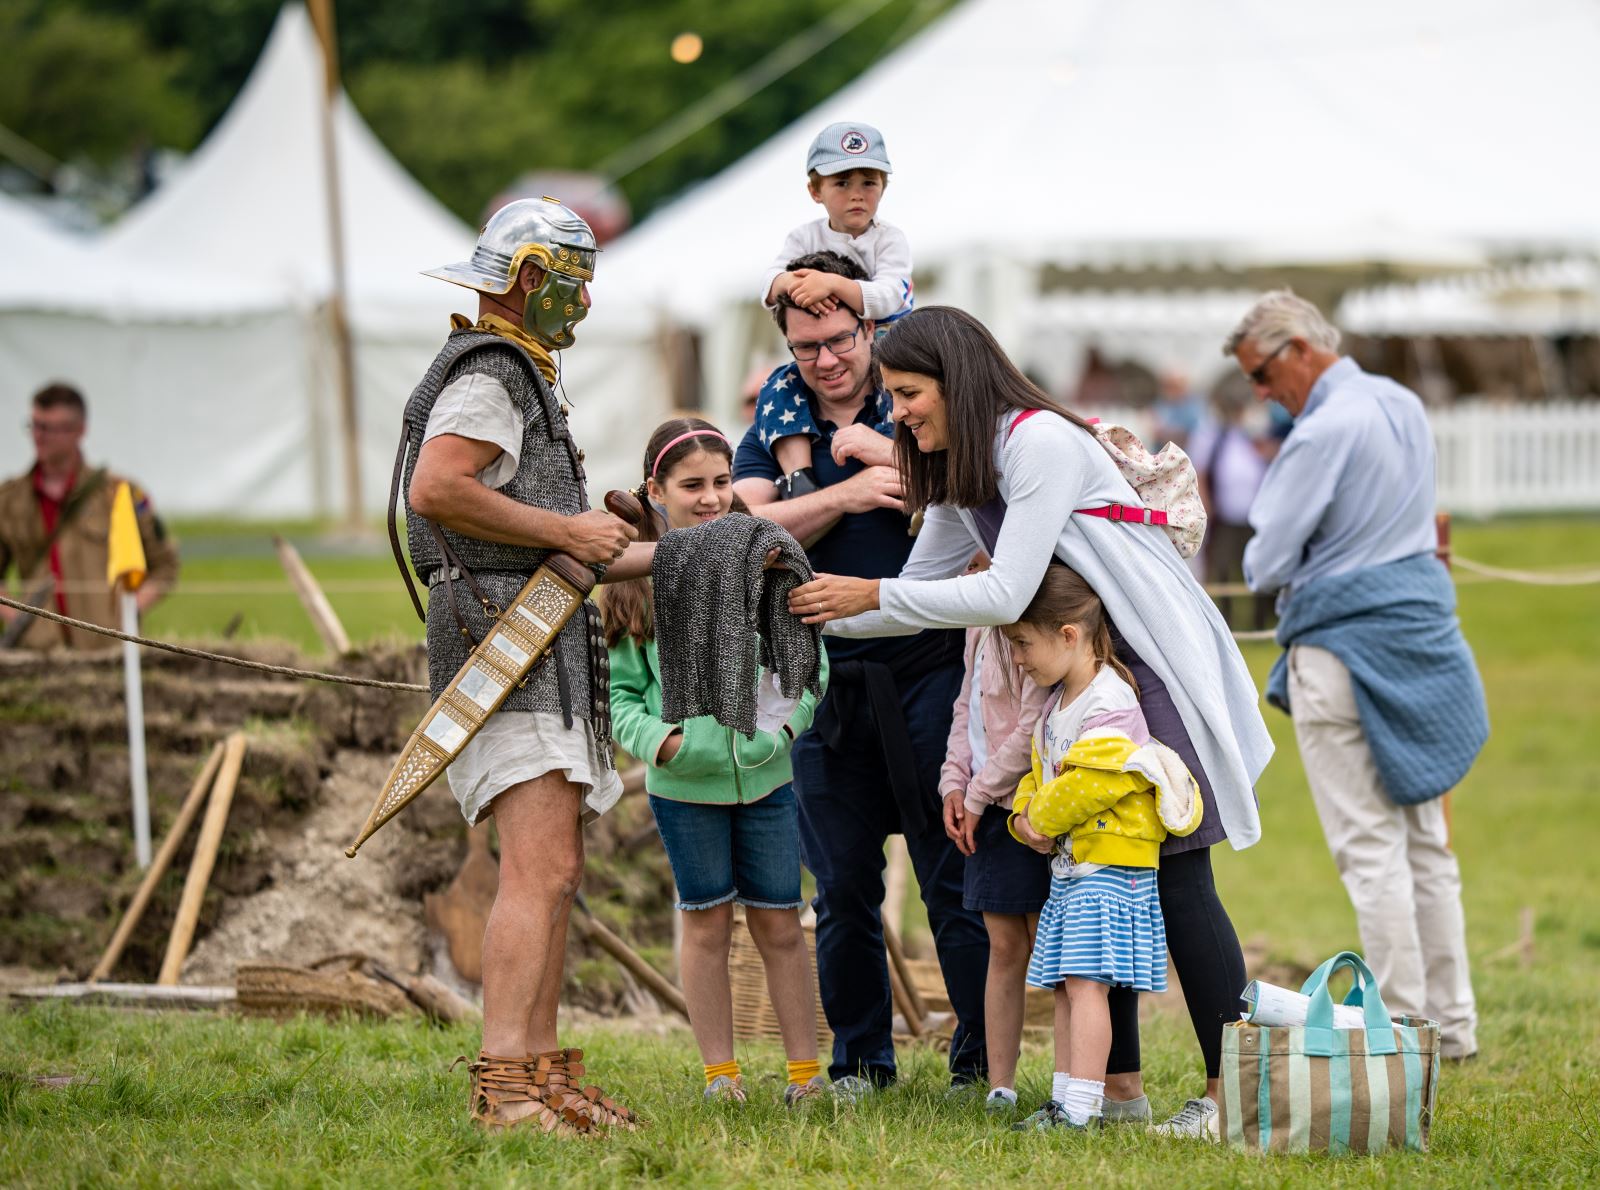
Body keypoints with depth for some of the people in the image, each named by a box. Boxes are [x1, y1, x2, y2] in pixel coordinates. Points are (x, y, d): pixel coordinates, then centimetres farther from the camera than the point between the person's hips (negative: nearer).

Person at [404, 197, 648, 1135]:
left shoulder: (521, 378, 25)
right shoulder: (487, 375, -9)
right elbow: (436, 490, -26)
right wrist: (565, 532, -18)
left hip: (546, 651, 11)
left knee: (556, 873, 10)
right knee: (540, 868, -18)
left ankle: (544, 1075, 13)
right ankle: (503, 1086, -24)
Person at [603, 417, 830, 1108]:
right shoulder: (635, 584, -4)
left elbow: (810, 663, 3)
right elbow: (617, 694, -1)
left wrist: (785, 725, -12)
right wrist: (661, 740, -16)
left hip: (765, 774, 0)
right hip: (683, 785, 0)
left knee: (778, 923, 7)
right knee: (707, 922, 9)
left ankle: (805, 1070, 15)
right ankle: (719, 1073, 17)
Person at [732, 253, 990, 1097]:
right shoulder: (776, 430, 12)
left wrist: (882, 452, -13)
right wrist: (847, 494, -14)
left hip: (929, 670, -3)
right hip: (829, 686, 3)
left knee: (953, 877, -3)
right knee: (843, 888, 7)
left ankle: (982, 1059, 3)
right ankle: (860, 1060, 17)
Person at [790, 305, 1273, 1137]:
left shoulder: (1040, 444, -19)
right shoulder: (955, 474, 10)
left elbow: (1005, 596, -24)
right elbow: (922, 585, 18)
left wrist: (872, 595, -19)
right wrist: (819, 618, 6)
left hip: (1157, 669, -9)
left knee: (1174, 875, -10)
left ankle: (1231, 1089, -8)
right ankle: (1120, 1085, 11)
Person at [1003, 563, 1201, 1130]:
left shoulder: (1110, 705, -16)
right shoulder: (1057, 704, 15)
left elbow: (1088, 784, -24)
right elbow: (1041, 774, 22)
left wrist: (1045, 819, -8)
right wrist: (1025, 818, 2)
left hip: (1110, 868, -10)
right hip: (1069, 865, 10)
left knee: (1085, 981, -14)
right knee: (1065, 987, 9)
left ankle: (1082, 1107, -16)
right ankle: (1065, 1099, 13)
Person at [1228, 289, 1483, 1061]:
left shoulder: (1324, 431, -18)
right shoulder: (1403, 406, 10)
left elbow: (1266, 563, -17)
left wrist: (1277, 572, 5)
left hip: (1347, 643, -9)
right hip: (1422, 617, 9)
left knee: (1369, 845, -4)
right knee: (1425, 840, 13)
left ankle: (1402, 1030, -4)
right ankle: (1451, 1024, 16)